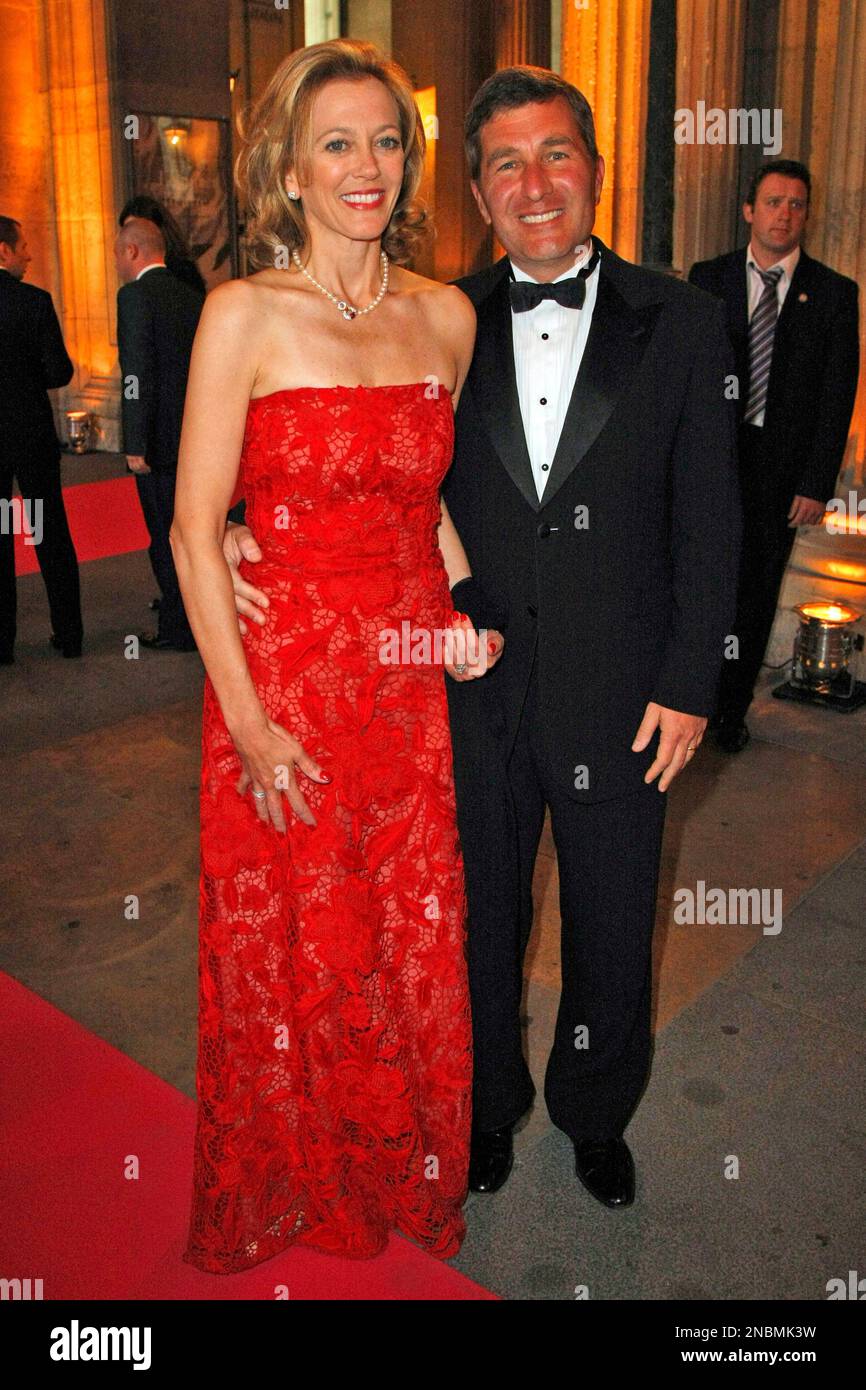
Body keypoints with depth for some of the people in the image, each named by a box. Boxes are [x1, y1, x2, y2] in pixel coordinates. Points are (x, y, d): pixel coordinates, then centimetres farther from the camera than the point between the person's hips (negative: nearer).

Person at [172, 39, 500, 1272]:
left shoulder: (447, 316, 6)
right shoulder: (245, 315, -8)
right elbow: (196, 528, -10)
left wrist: (465, 604, 4)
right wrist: (247, 722, -13)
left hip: (413, 686, 4)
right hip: (287, 684, -3)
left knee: (414, 950, 15)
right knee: (291, 961, 12)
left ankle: (407, 1184, 43)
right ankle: (287, 1202, 41)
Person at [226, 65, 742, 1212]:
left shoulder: (679, 321, -2)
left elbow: (707, 518, -2)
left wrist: (688, 684, -6)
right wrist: (252, 529, -14)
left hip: (619, 695, 0)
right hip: (475, 690, 1)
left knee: (613, 931, 16)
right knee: (481, 922, 18)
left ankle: (596, 1114, 44)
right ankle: (488, 1105, 44)